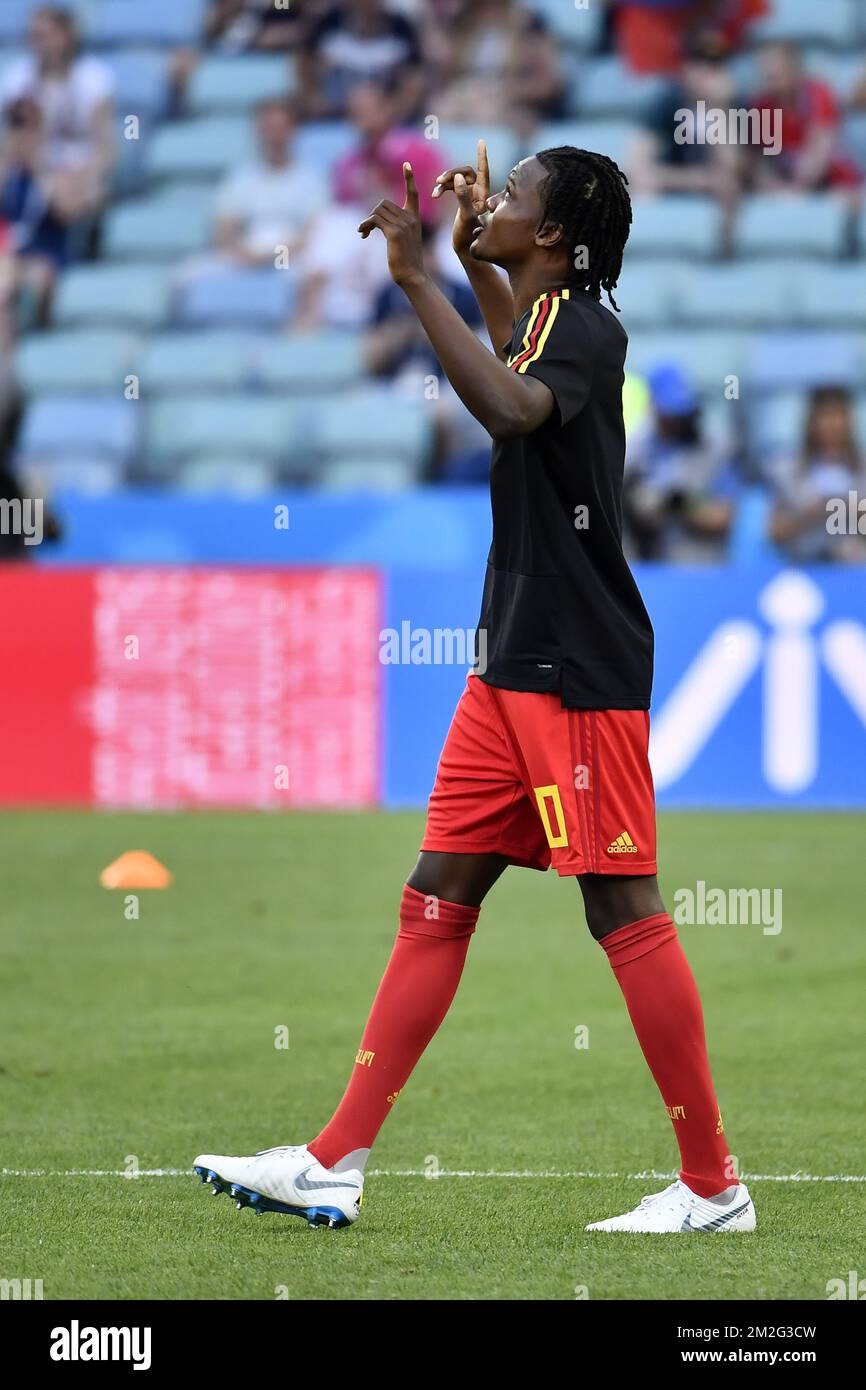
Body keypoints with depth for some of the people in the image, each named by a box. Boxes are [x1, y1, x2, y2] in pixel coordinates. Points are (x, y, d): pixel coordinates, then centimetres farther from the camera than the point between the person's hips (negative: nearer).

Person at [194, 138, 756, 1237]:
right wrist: (474, 261, 37)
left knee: (625, 915, -7)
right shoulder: (543, 321, 15)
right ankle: (335, 1165, 8)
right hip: (513, 665, 10)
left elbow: (512, 407, -36)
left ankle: (713, 1188, -1)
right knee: (435, 900, 7)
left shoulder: (587, 326, -13)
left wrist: (418, 280, -31)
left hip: (580, 673, -10)